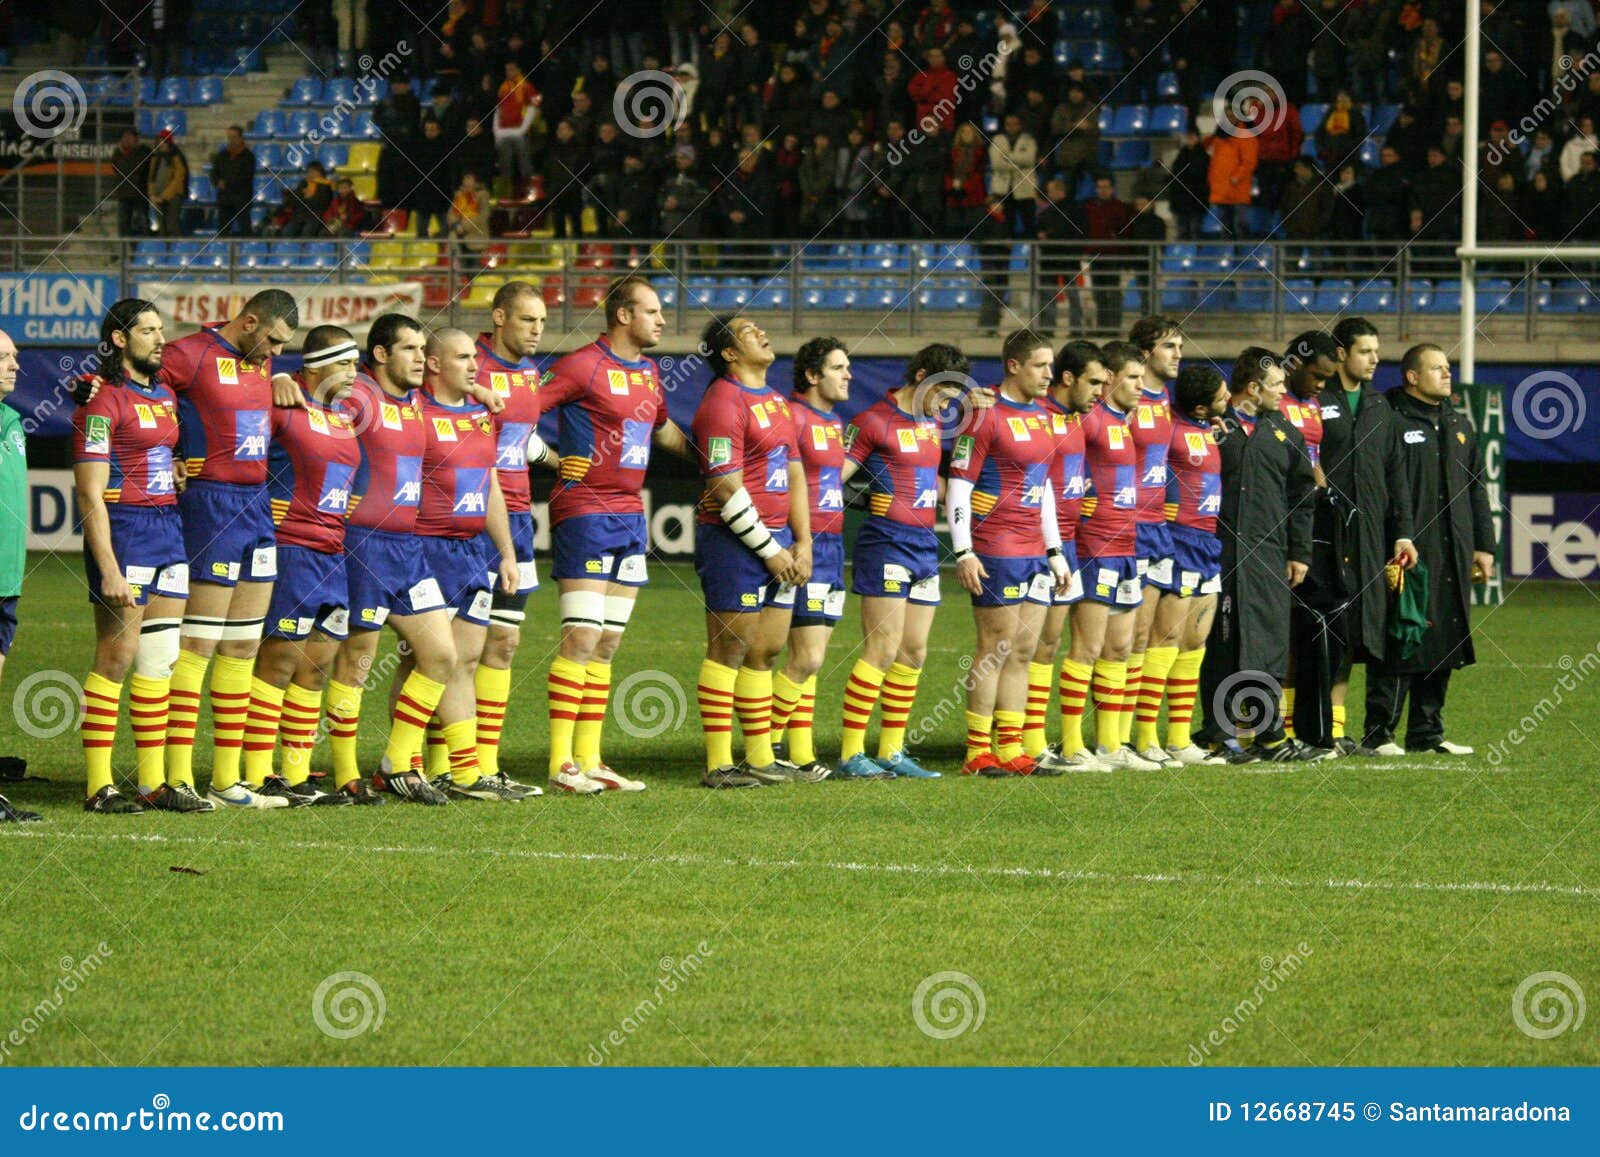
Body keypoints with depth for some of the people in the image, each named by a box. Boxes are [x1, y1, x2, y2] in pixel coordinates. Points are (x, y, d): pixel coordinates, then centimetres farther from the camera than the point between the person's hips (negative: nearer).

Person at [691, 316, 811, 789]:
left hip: (778, 543, 9)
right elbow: (728, 489, -16)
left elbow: (794, 474, 19)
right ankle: (719, 764, -4)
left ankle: (761, 757, 16)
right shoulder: (724, 401, -12)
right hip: (734, 540, -9)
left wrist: (802, 542, 8)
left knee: (766, 651, 11)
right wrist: (769, 549, -14)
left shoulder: (775, 400, 17)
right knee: (729, 651, -6)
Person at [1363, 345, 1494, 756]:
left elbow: (1477, 488, 23)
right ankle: (1379, 732, -3)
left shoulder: (1459, 426, 19)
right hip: (1406, 554, -7)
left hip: (1452, 558, 7)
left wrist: (1483, 545, 18)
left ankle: (1427, 732, 15)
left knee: (1443, 645, 8)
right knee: (1398, 642, -8)